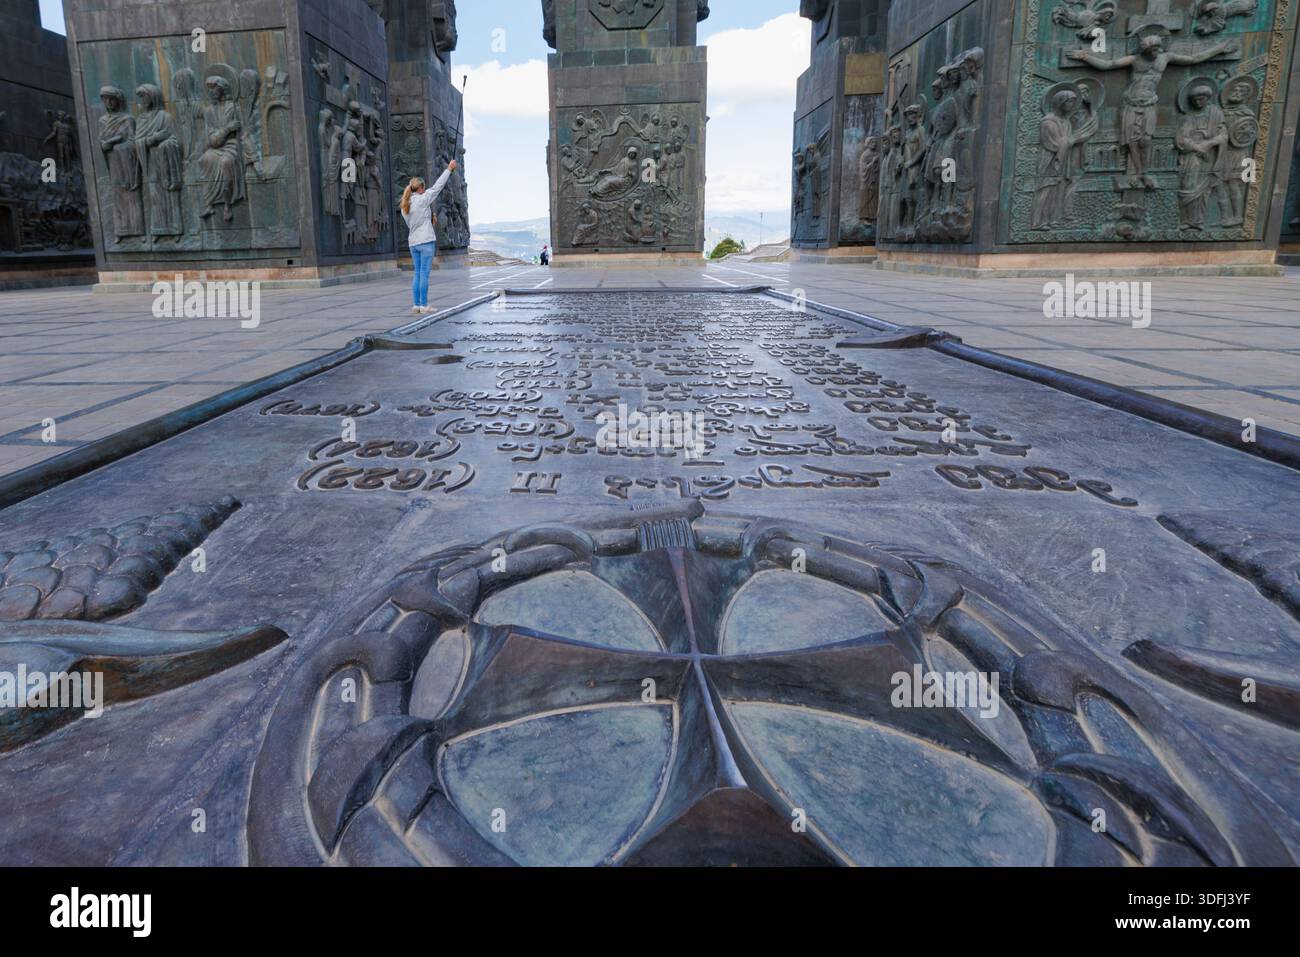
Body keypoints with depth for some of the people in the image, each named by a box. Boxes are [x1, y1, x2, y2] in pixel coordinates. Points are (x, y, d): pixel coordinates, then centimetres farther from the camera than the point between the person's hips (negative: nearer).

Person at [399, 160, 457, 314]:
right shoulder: (422, 200, -8)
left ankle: (416, 305, 7)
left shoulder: (404, 206, 10)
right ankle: (424, 305, -6)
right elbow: (437, 186, -5)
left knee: (418, 274, 9)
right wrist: (449, 169, 2)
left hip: (413, 242, 7)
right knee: (424, 274, -6)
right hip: (426, 241, -7)